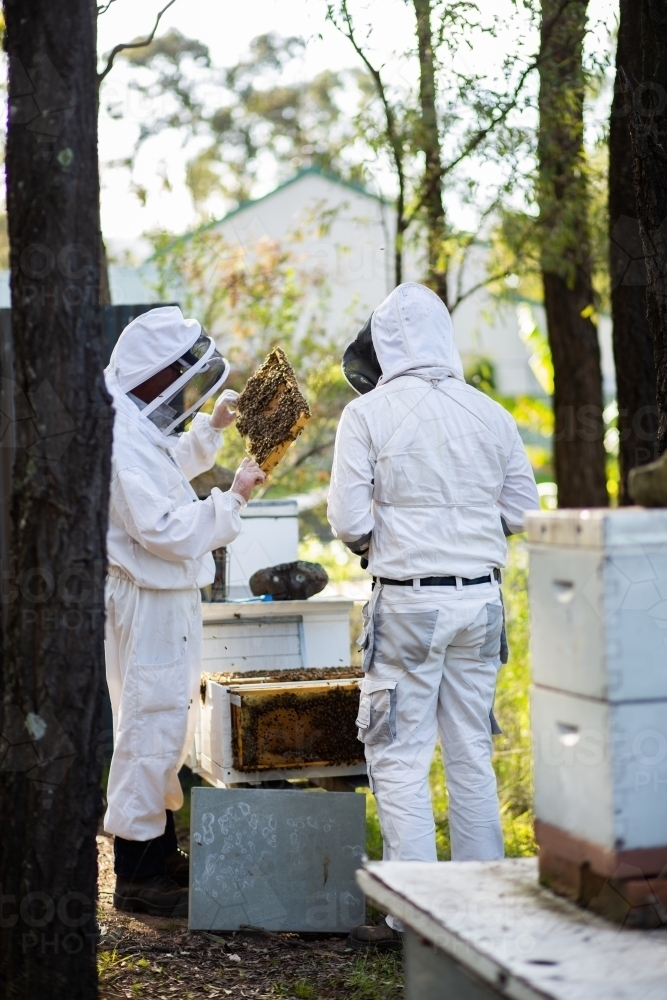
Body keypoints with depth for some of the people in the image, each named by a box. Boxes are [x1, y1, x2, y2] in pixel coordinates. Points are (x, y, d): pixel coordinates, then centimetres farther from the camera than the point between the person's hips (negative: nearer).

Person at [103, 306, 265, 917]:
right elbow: (169, 531, -27)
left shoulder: (142, 428, 9)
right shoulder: (121, 442, -24)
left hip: (168, 598, 11)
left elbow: (173, 469, 31)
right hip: (147, 605, -11)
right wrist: (233, 499, -21)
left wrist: (213, 426, 20)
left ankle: (160, 853, 30)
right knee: (152, 724, -5)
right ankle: (136, 874, 3)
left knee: (169, 722, 18)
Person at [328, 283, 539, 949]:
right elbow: (522, 512, 8)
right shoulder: (489, 413, 4)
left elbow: (348, 522, -11)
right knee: (472, 755, 14)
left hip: (407, 602, -4)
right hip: (481, 599, 5)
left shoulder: (368, 413, -7)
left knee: (399, 758, 3)